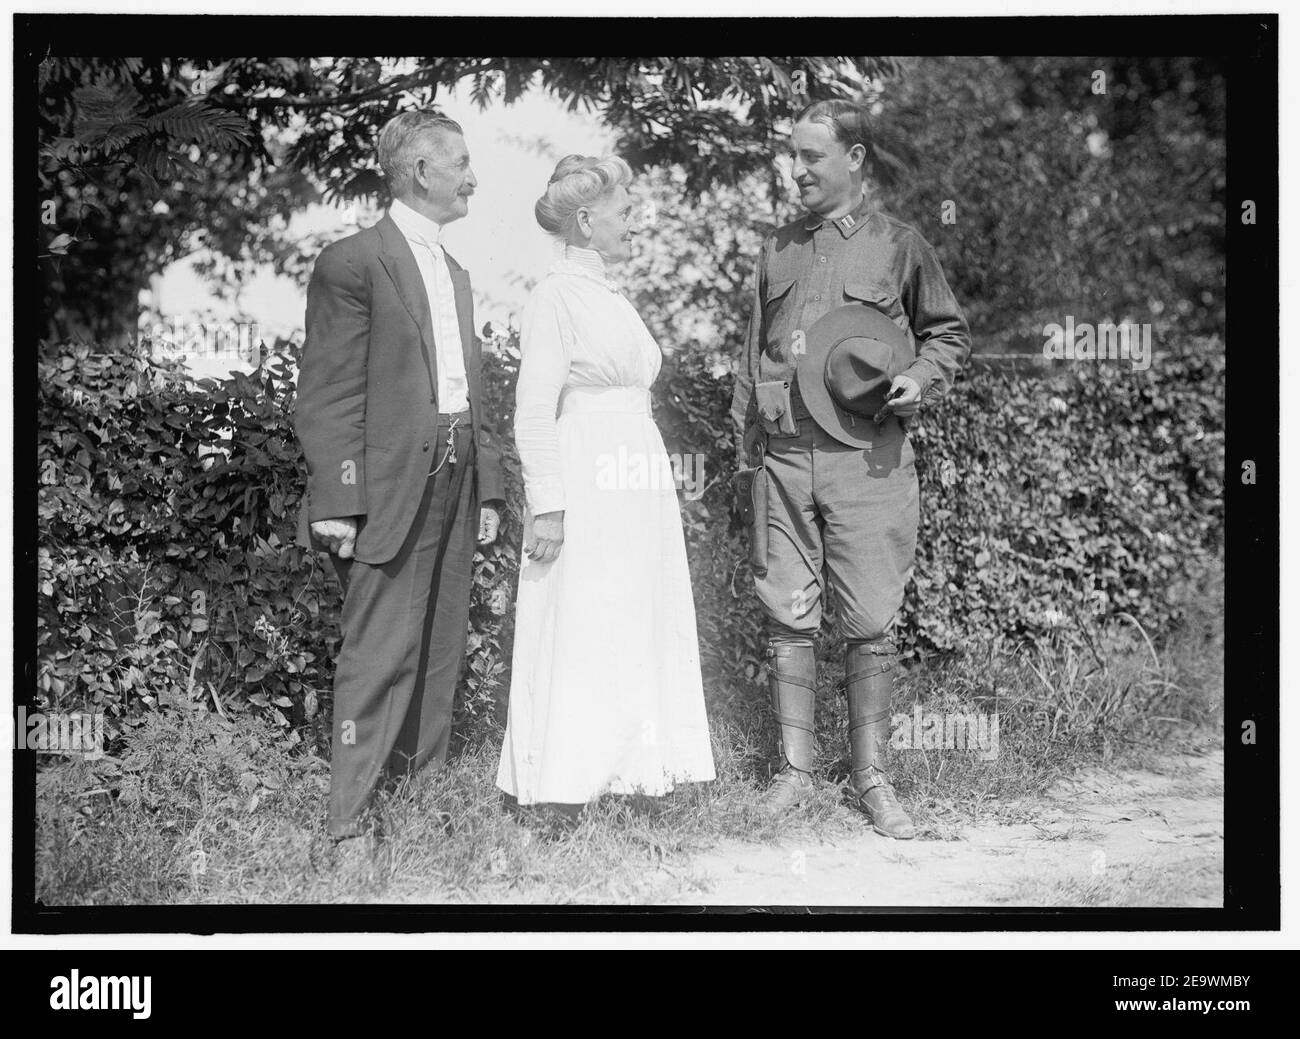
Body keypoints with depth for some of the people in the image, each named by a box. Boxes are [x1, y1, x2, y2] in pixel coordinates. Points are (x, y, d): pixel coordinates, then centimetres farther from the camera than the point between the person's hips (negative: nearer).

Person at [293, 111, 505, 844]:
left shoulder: (457, 275, 18)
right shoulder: (354, 263, -6)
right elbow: (327, 396, -11)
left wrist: (488, 488, 14)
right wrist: (337, 501, -17)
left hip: (455, 486, 8)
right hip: (391, 490, -8)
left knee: (442, 655, 11)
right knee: (380, 657, -7)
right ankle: (351, 823, -2)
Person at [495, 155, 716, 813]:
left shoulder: (613, 299, 17)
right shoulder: (556, 297, -8)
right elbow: (534, 413, -13)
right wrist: (547, 506, -19)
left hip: (640, 487, 9)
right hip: (585, 491, -9)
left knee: (638, 634, 8)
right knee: (577, 635, -5)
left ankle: (630, 771, 15)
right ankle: (559, 793, 1)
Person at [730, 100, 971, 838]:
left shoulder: (899, 246, 2)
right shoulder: (780, 250, 14)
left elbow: (950, 333, 10)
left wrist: (921, 378, -9)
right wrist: (747, 432, 17)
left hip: (867, 458, -3)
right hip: (786, 458, 4)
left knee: (871, 625, -2)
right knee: (788, 618, 4)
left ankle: (872, 779, 8)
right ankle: (795, 771, 13)